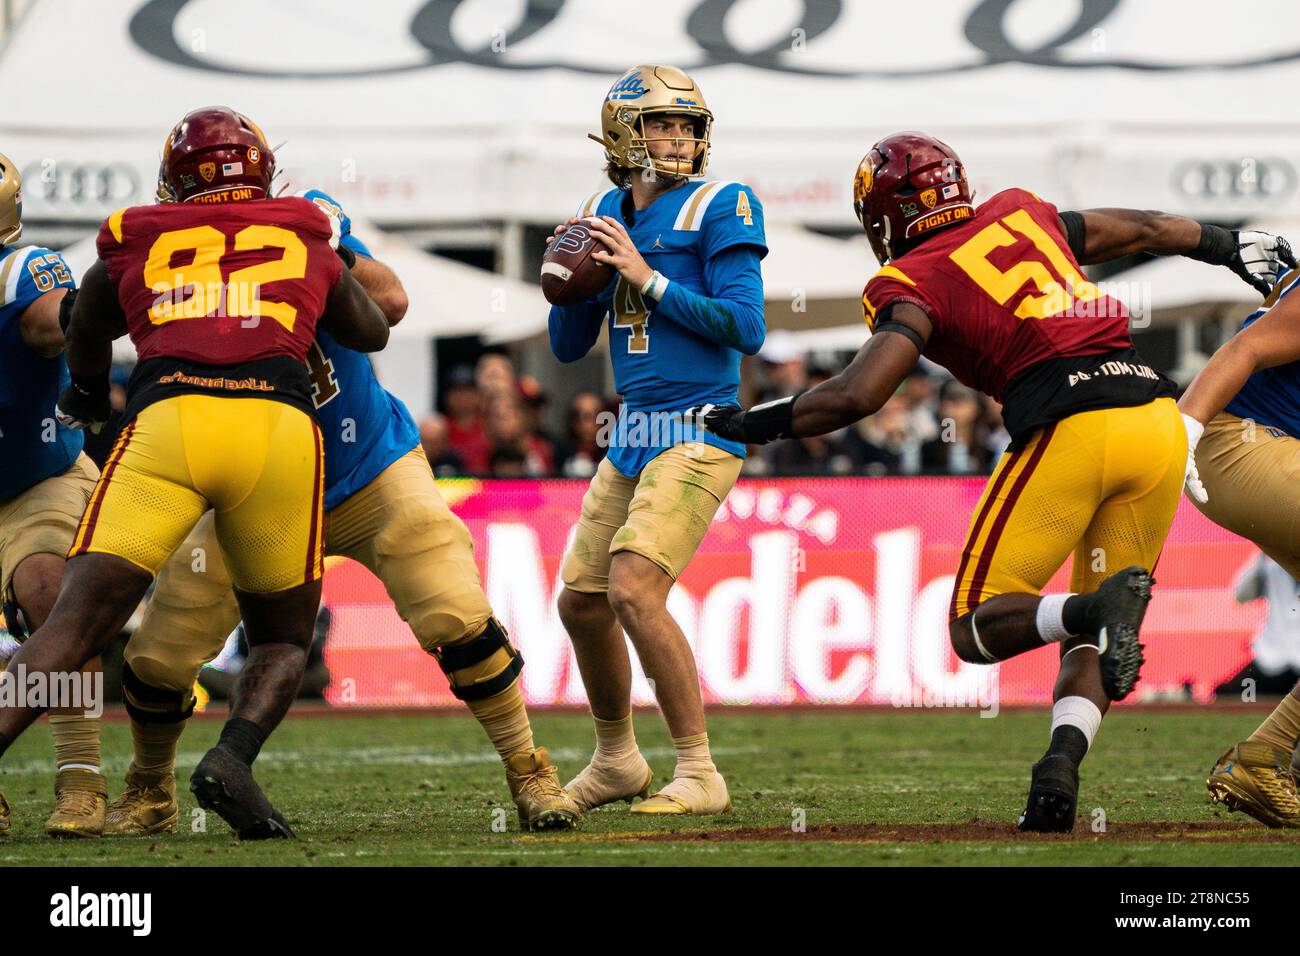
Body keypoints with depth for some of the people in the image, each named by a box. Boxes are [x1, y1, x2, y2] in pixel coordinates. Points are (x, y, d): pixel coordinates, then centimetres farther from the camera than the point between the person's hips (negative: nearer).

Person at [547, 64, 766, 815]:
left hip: (699, 432, -8)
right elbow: (569, 346, 15)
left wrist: (648, 278, -16)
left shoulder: (719, 209, -8)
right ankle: (617, 762, 33)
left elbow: (746, 330, -16)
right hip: (633, 437, 8)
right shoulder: (604, 216, 11)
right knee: (582, 603, 12)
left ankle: (700, 774, -13)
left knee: (633, 590, -21)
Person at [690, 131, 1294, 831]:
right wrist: (1226, 245, 54)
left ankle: (1099, 608, -24)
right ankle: (1062, 760, -10)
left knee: (977, 628, 4)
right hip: (1159, 421, 6)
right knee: (1088, 639, 17)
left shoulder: (911, 283, 5)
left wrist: (747, 425, 7)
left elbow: (857, 396, -7)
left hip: (1069, 429, -6)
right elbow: (1143, 231, 36)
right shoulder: (1023, 215, 22)